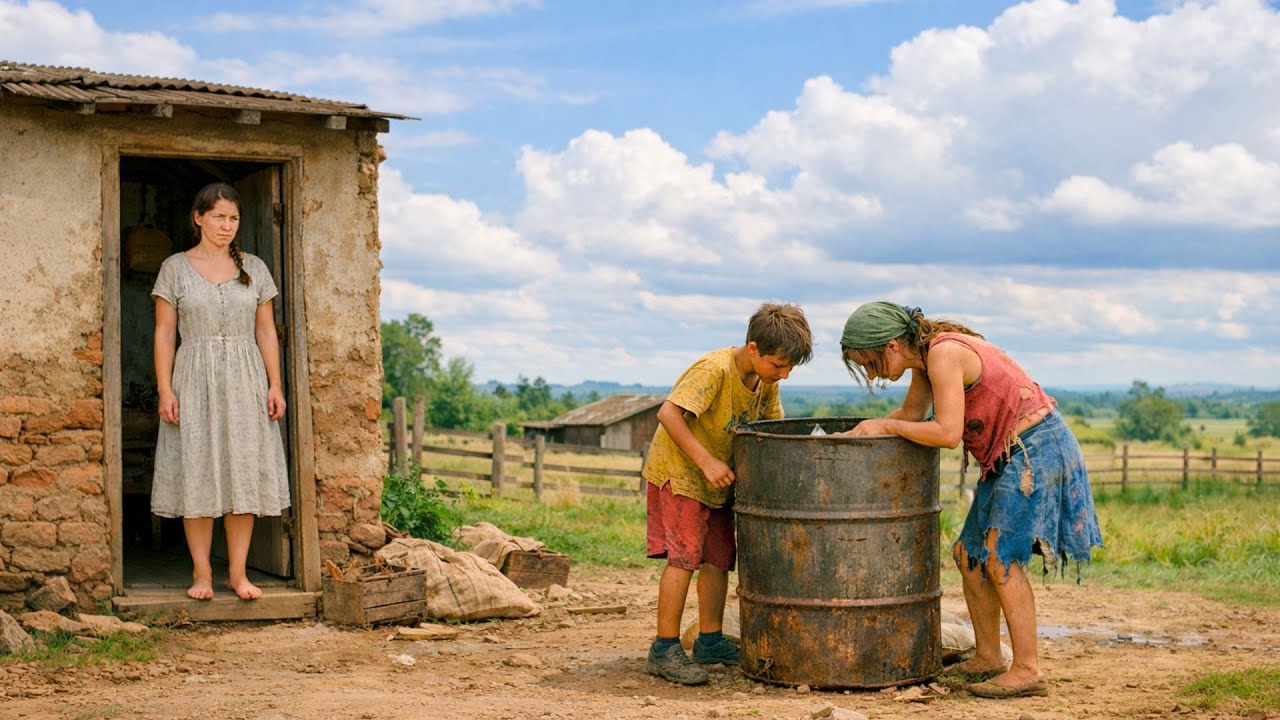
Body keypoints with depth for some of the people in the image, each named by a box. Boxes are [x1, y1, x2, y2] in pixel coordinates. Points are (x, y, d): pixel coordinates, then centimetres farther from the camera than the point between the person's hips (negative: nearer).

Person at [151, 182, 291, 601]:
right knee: (196, 475, -2)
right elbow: (164, 332, 1)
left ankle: (238, 573, 5)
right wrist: (165, 389, -8)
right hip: (194, 381, -2)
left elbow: (266, 331, 10)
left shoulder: (254, 268, 9)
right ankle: (201, 572, 5)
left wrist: (275, 385, 2)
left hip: (245, 382, 2)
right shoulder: (176, 268, 3)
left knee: (244, 475, 0)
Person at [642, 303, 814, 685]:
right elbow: (668, 413, -32)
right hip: (677, 470, -8)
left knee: (719, 557, 11)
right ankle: (664, 650, -9)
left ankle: (711, 641, 23)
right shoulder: (714, 370, -27)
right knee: (684, 556, -14)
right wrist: (707, 461, -32)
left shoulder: (767, 380, -3)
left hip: (718, 480, 8)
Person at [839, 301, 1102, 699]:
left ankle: (1028, 670, -6)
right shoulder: (926, 357, 8)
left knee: (1001, 557, -10)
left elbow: (947, 433, -27)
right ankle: (987, 658, 19)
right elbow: (910, 413, 19)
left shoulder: (943, 354, -22)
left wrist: (886, 426, -16)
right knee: (970, 554, 11)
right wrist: (858, 433, 8)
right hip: (1010, 457, 10)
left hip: (1035, 449, -10)